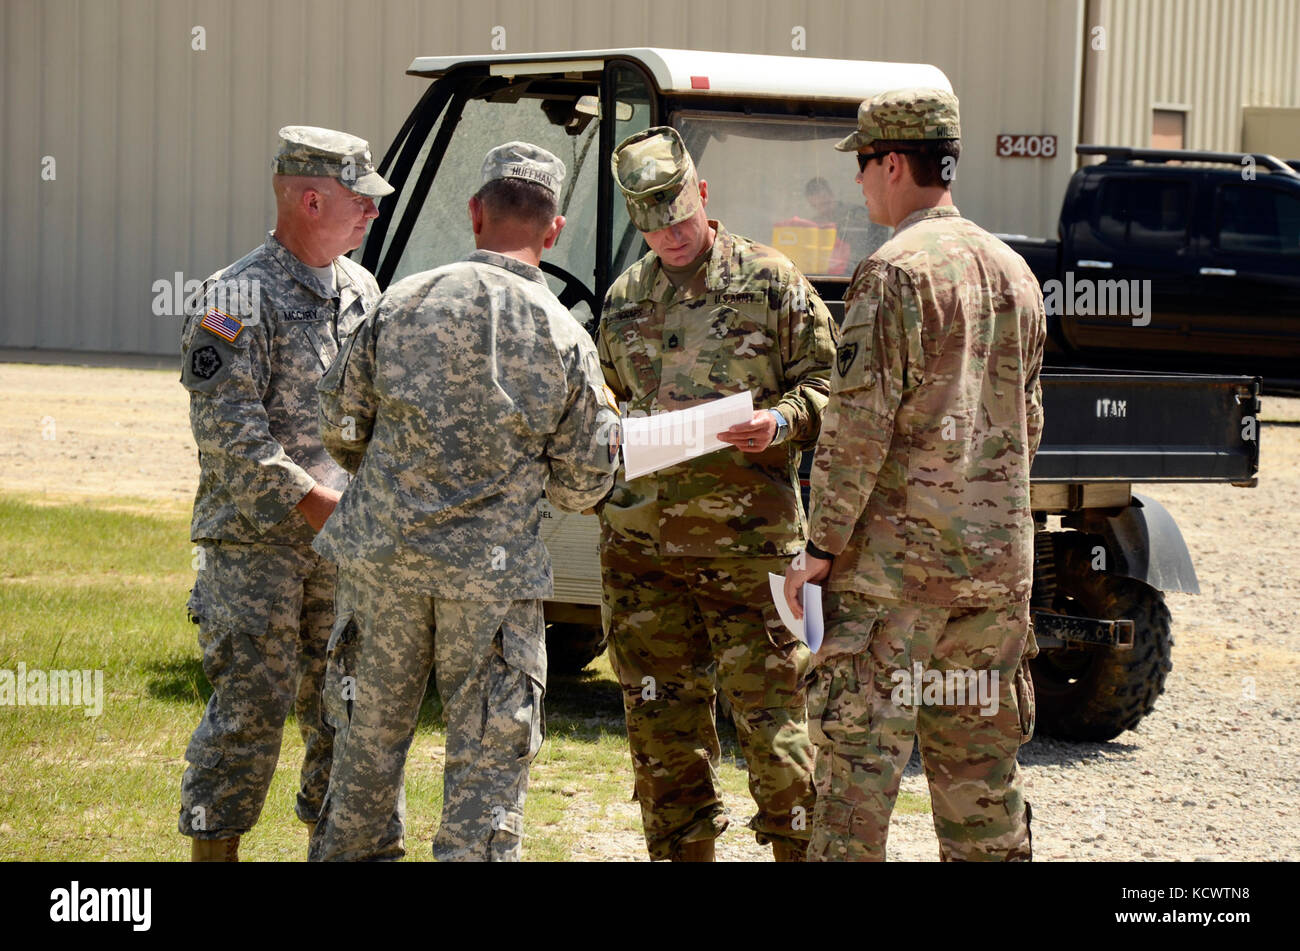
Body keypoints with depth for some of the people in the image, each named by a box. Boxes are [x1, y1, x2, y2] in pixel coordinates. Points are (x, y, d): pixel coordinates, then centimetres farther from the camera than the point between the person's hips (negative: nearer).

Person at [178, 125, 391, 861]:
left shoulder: (362, 290, 12)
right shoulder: (241, 297, -11)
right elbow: (228, 430, -17)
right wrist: (315, 502, -19)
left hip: (342, 539, 7)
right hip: (258, 542, -7)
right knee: (252, 704, -6)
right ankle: (214, 847, 3)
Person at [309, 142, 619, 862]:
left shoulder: (405, 302, -3)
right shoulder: (566, 340, -5)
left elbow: (341, 424, 5)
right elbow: (582, 484, 0)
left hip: (383, 558, 2)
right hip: (493, 572, -2)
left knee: (371, 734, 16)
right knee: (488, 757, 4)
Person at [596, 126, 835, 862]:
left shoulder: (770, 282, 1)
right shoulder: (626, 298, 14)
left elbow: (824, 381, 3)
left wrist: (782, 422, -16)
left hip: (745, 538, -4)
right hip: (641, 540, 4)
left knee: (769, 702, -5)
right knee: (662, 717, 8)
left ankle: (799, 844, 4)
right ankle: (684, 849, 18)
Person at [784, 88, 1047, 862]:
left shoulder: (897, 273, -12)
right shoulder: (1013, 273, 12)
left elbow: (861, 420, -16)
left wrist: (822, 544, -11)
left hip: (898, 552, -7)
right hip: (998, 555, 7)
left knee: (862, 742, -4)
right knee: (978, 755, 12)